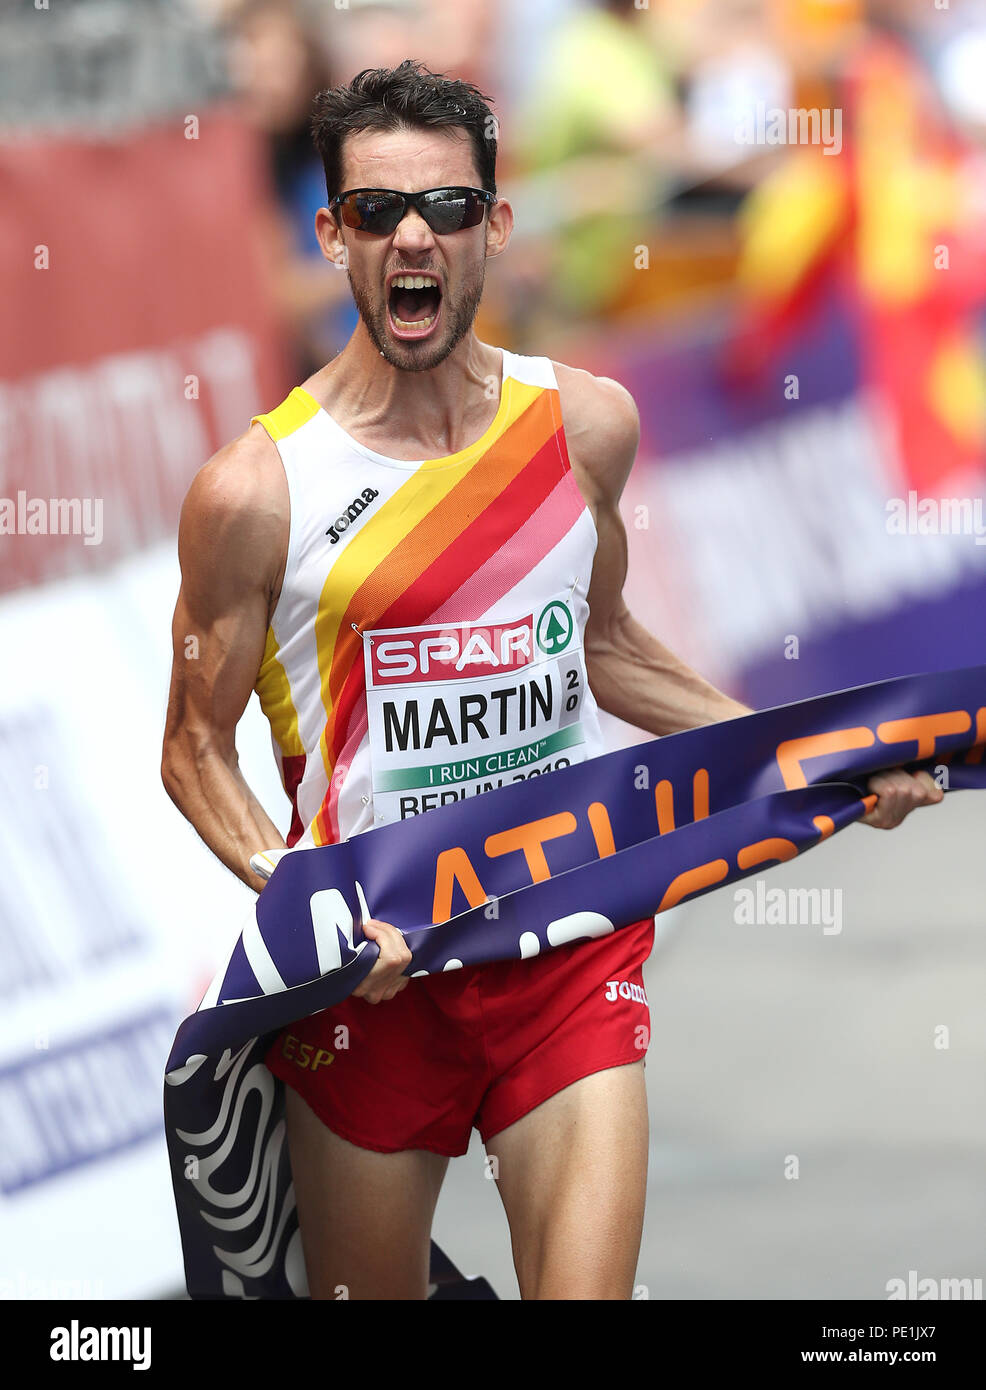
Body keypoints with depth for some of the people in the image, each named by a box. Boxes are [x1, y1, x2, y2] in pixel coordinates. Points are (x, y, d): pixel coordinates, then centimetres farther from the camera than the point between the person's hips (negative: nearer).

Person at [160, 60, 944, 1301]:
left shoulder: (585, 424, 2)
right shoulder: (256, 488, -9)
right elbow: (198, 750, -1)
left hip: (571, 948, 2)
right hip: (367, 968, -2)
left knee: (587, 1289, -12)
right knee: (363, 1297, 10)